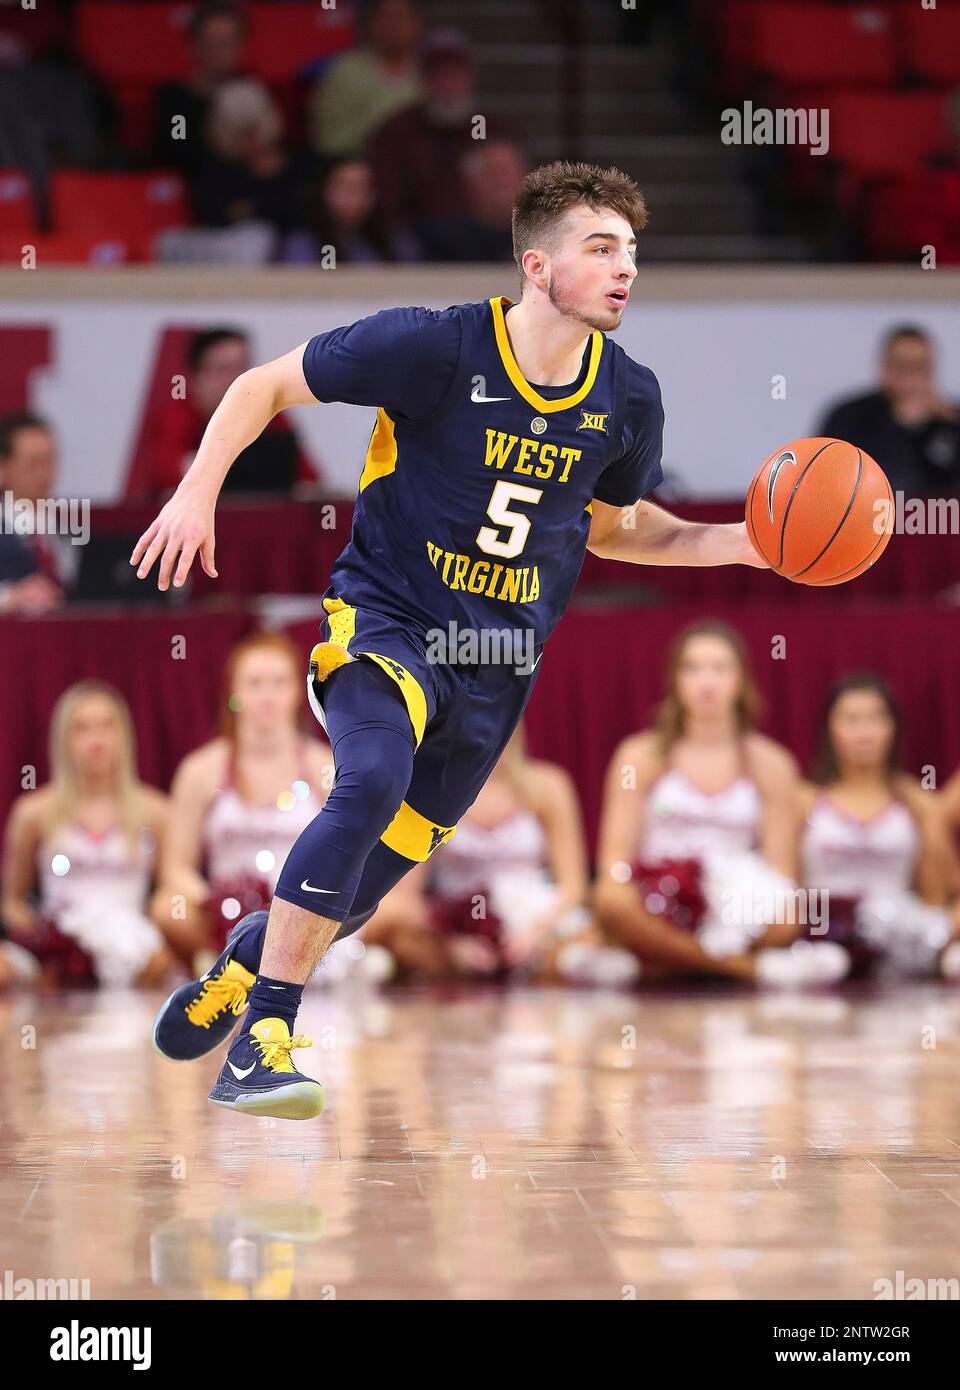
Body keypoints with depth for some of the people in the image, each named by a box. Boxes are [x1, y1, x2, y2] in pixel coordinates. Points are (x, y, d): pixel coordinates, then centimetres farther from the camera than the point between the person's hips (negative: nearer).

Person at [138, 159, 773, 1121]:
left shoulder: (628, 399, 1)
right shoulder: (435, 348, -14)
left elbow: (610, 526, 18)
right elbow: (265, 385, -4)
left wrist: (737, 543, 4)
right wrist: (197, 492, -15)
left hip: (499, 662, 5)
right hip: (386, 617, -5)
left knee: (360, 891, 9)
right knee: (374, 782, -34)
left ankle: (245, 962, 42)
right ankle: (261, 1042, -28)